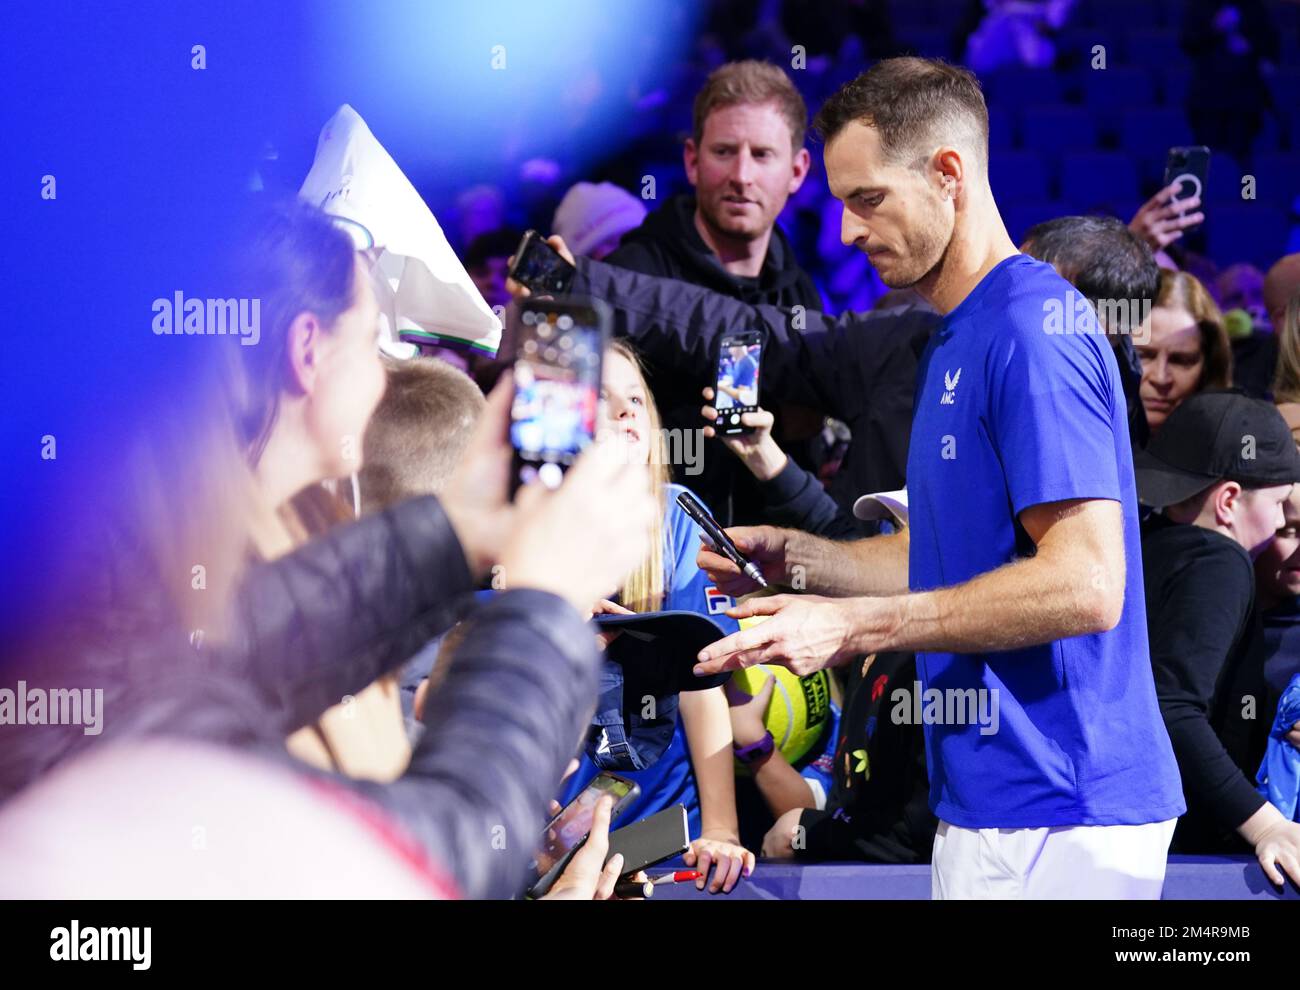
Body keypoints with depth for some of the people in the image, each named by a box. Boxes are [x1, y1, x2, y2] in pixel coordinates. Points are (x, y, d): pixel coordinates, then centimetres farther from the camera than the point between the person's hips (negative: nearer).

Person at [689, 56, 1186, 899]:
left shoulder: (1031, 330, -15)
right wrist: (789, 557, 10)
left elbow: (1083, 584, -23)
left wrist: (854, 625, -22)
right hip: (997, 800, 10)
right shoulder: (958, 340, 18)